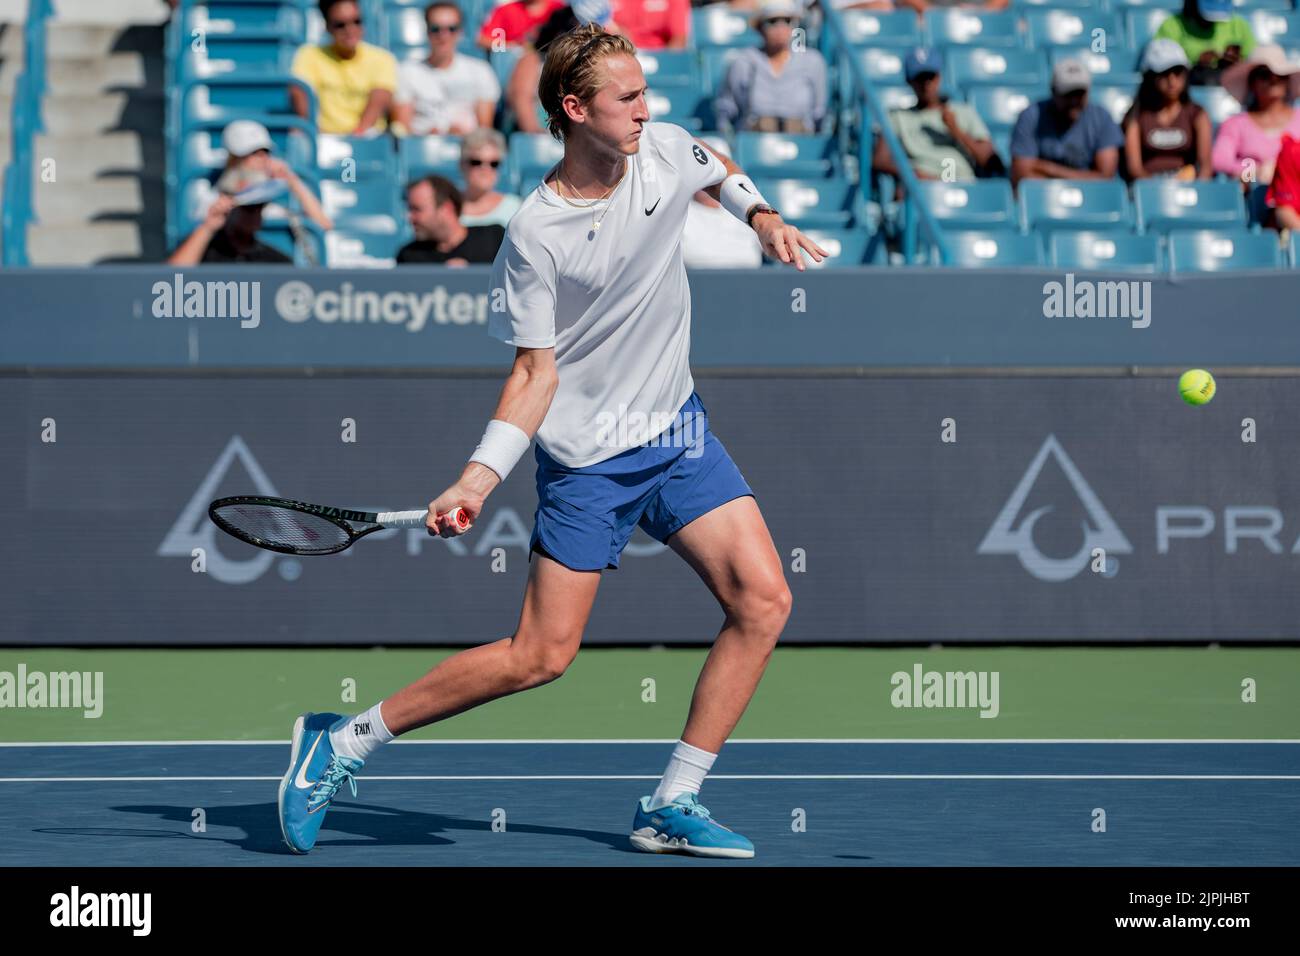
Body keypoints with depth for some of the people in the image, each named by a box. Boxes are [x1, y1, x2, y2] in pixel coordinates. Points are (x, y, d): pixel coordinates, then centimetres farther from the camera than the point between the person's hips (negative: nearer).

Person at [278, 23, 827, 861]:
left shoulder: (666, 150, -2)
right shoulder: (534, 236, -17)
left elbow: (718, 171, 24)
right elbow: (537, 372, -13)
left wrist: (763, 217, 9)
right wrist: (478, 478, -23)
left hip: (678, 429, 6)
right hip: (586, 458, -6)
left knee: (762, 600, -10)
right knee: (542, 656, -9)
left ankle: (672, 808, 0)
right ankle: (341, 744, 6)